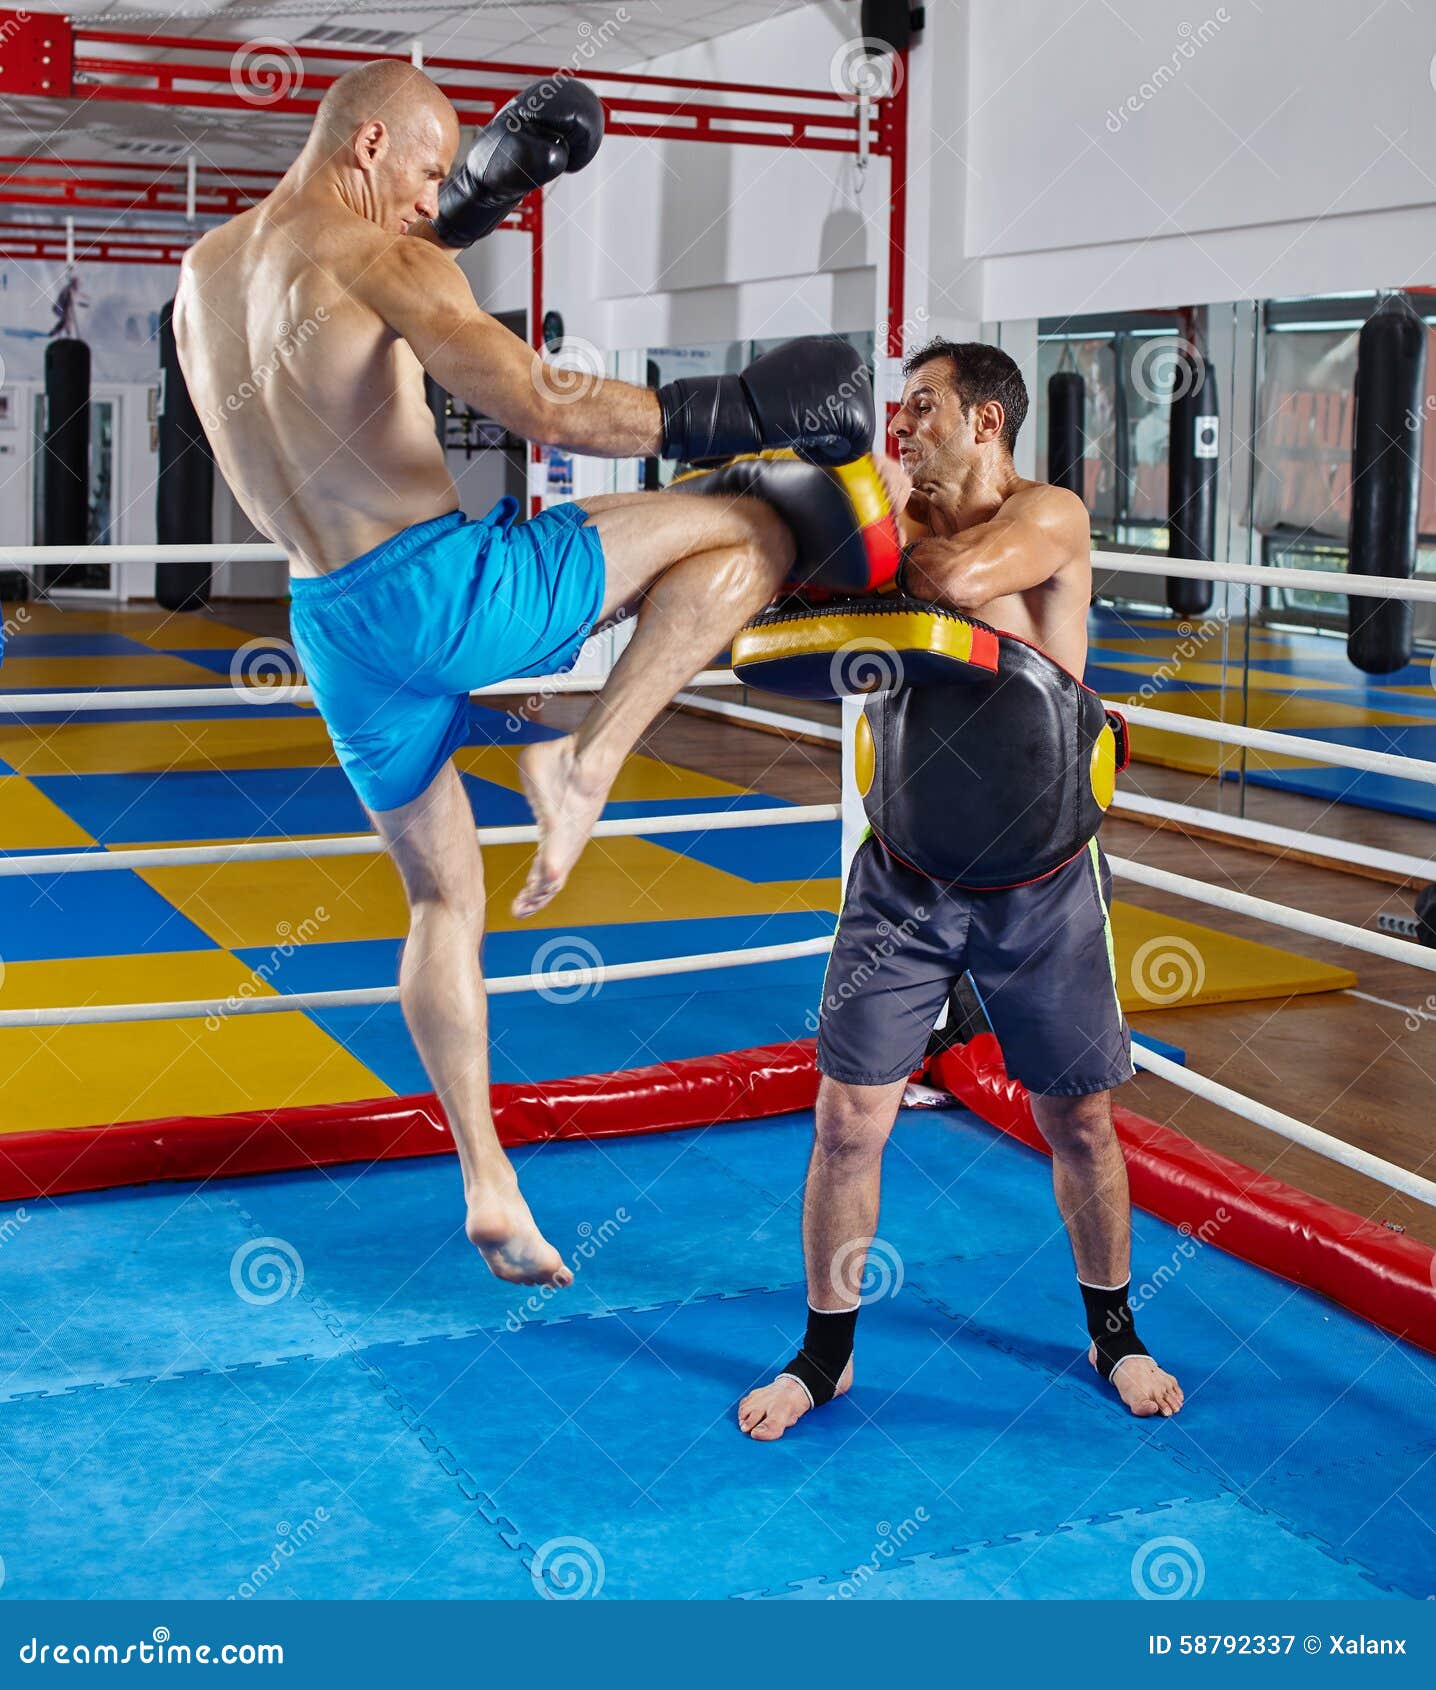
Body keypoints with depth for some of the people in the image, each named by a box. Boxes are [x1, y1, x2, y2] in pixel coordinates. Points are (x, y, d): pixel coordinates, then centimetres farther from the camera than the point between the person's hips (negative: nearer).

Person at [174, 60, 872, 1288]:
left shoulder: (203, 274, 12)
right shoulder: (385, 262, -11)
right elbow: (549, 410, -24)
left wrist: (467, 206, 28)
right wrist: (732, 414, -16)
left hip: (334, 625, 8)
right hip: (444, 588, -7)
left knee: (443, 895, 21)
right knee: (752, 536, 1)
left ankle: (487, 1187, 23)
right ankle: (584, 763, -9)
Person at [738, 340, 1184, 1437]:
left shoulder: (1050, 517, -12)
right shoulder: (898, 522, 1)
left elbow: (958, 578, -32)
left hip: (1038, 877, -2)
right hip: (906, 871, 3)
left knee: (1079, 1121, 11)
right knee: (851, 1120, 0)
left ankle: (1114, 1334, 34)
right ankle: (828, 1351, 20)